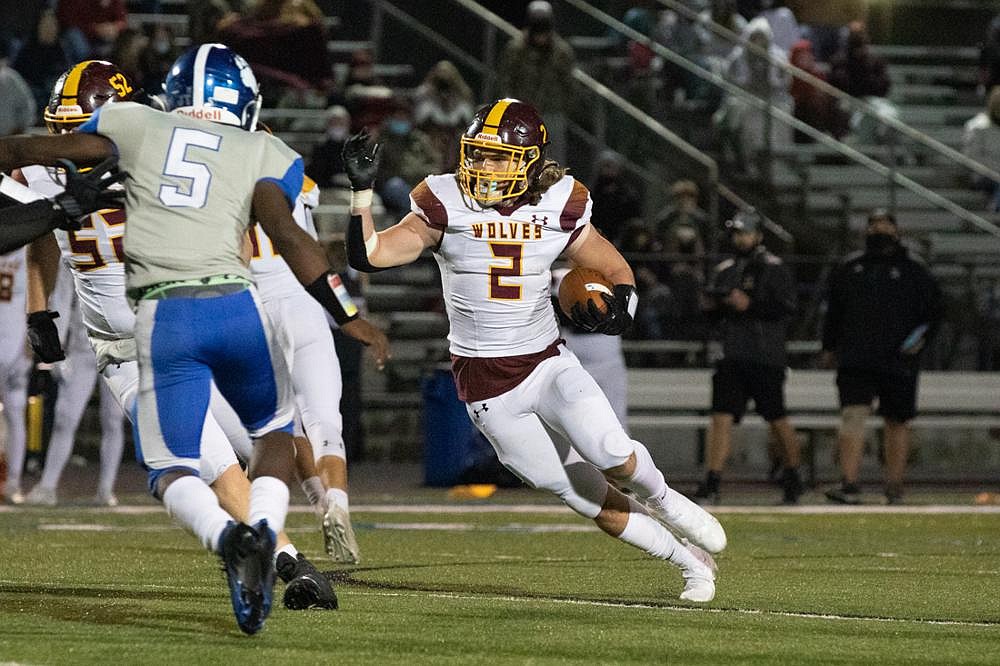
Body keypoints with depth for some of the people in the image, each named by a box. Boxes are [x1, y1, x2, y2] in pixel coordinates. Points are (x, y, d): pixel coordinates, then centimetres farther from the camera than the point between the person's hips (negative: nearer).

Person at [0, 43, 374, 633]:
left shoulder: (135, 126, 14)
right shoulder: (265, 155, 11)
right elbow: (286, 235, -5)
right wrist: (350, 316, -5)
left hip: (162, 316, -1)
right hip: (238, 307, 1)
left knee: (171, 467, 8)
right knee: (278, 431, 25)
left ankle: (226, 536, -24)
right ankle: (264, 527, -5)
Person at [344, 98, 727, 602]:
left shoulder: (559, 206, -3)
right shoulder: (445, 207, -10)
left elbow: (616, 272, 8)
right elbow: (366, 255, -14)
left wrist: (617, 308, -13)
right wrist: (362, 190, -27)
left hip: (547, 363, 1)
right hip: (485, 385, -1)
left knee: (612, 457, -24)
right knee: (586, 498, -1)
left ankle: (661, 500, 11)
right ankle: (689, 559, 17)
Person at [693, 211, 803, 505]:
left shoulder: (775, 269, -2)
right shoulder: (724, 271, 17)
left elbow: (786, 307, -12)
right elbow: (712, 311, 24)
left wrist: (750, 305, -19)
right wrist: (712, 306, 1)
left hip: (766, 357, -5)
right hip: (733, 356, 5)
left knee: (777, 418, 2)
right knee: (721, 416, -7)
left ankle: (793, 475, 21)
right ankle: (711, 483, -10)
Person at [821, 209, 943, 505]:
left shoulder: (914, 272, 8)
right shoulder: (849, 269, 14)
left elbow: (933, 312, 7)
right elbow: (833, 311, 21)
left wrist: (921, 338, -9)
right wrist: (829, 347, 14)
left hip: (899, 361, 0)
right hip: (855, 358, 1)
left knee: (897, 423, 6)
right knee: (853, 415, -14)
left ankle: (894, 487, 17)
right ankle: (850, 485, -21)